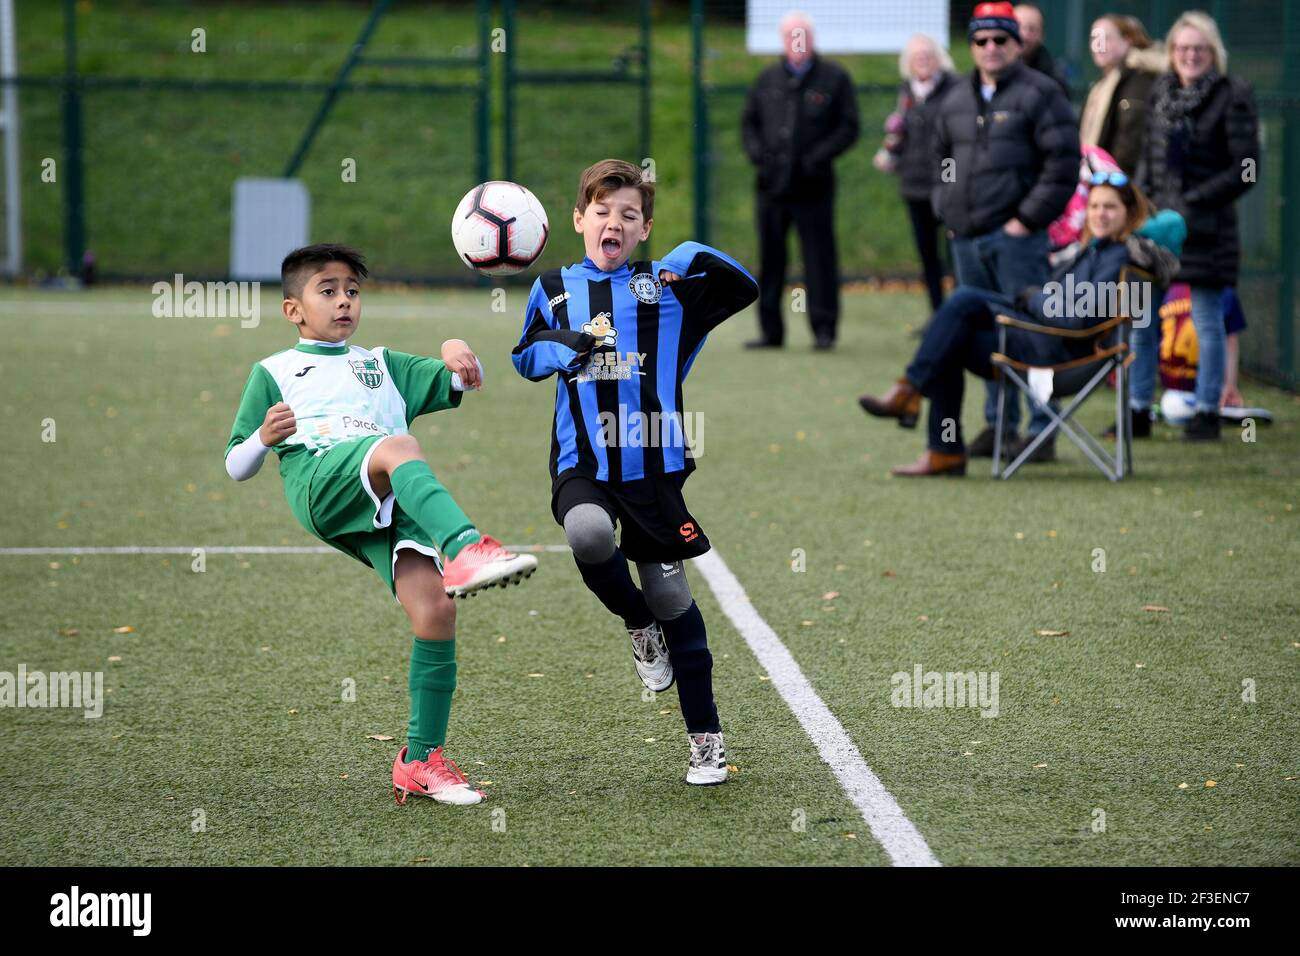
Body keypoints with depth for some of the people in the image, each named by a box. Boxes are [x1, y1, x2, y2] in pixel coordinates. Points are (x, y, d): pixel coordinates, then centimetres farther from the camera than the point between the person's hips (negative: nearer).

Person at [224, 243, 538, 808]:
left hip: (394, 506, 4)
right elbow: (236, 468, 21)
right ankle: (466, 549, -64)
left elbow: (463, 385, 28)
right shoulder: (274, 373, 28)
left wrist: (458, 356, 3)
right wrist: (264, 437, -3)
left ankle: (420, 761, -10)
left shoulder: (382, 365, 38)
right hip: (321, 484, -4)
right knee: (399, 447, -38)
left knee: (435, 610, -19)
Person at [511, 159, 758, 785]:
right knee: (588, 536, -32)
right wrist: (565, 346, -6)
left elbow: (745, 288, 5)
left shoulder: (667, 286, 5)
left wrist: (695, 257, -9)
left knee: (671, 596, 2)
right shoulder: (554, 289, 9)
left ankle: (706, 738, 15)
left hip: (652, 463, 0)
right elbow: (526, 359, 15)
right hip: (582, 462, 0)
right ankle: (639, 626, 1)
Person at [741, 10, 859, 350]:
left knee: (819, 258, -3)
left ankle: (824, 329, 1)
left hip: (813, 188, -3)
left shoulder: (834, 78, 2)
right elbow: (748, 121, 17)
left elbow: (849, 127, 0)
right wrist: (757, 153, -2)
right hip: (772, 187, 3)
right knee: (770, 259, 5)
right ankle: (770, 331, 12)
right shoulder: (768, 80, 12)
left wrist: (819, 157, -12)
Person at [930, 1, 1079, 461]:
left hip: (1015, 236, -7)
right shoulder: (955, 101, 17)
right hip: (966, 239, 7)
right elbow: (942, 160, 28)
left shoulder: (1039, 94, -4)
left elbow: (1063, 164, -9)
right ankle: (998, 423, 19)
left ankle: (1041, 430, -5)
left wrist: (1029, 219, -12)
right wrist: (946, 212, 14)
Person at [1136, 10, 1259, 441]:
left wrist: (1194, 201, -13)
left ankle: (1207, 413, 10)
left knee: (1207, 324, 2)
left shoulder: (1233, 96, -7)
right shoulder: (1161, 91, 10)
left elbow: (1246, 170, -9)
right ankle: (1137, 409, 16)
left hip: (1206, 227, -5)